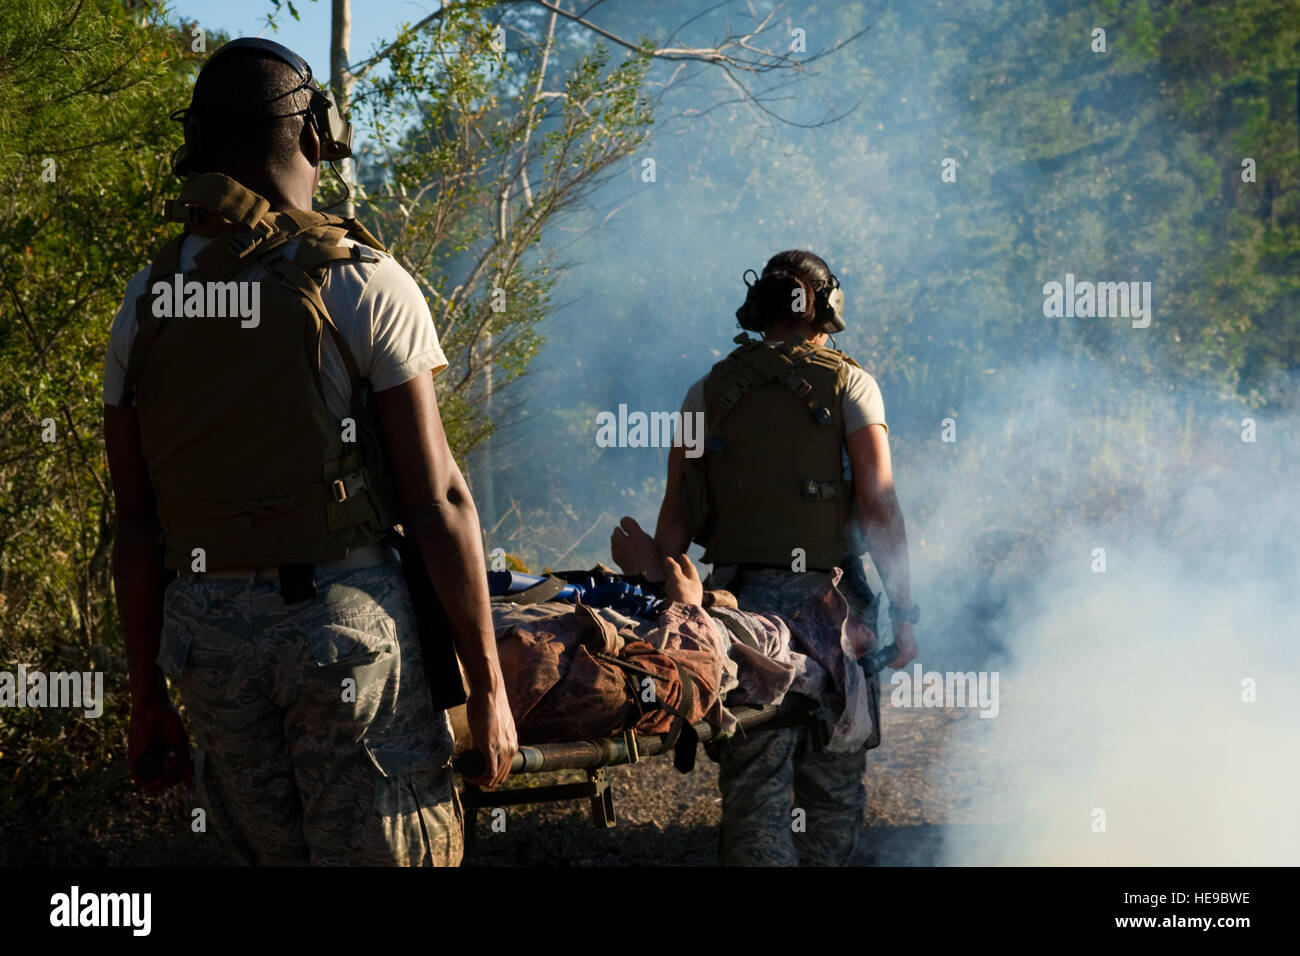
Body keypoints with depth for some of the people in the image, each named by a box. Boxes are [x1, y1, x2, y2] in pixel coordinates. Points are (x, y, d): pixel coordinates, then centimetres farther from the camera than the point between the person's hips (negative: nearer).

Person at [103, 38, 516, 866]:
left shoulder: (146, 305, 7)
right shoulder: (366, 285, -6)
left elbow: (136, 525, 8)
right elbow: (439, 500, -9)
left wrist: (149, 698, 15)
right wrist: (487, 684, -4)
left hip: (206, 633, 5)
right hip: (344, 613, -5)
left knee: (277, 857, 16)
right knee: (389, 855, 0)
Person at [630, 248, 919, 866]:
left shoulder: (710, 392, 10)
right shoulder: (849, 384, 2)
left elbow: (675, 520, 7)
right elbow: (878, 506, -6)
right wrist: (902, 612, -4)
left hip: (741, 602, 2)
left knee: (754, 780, 1)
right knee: (835, 781, 9)